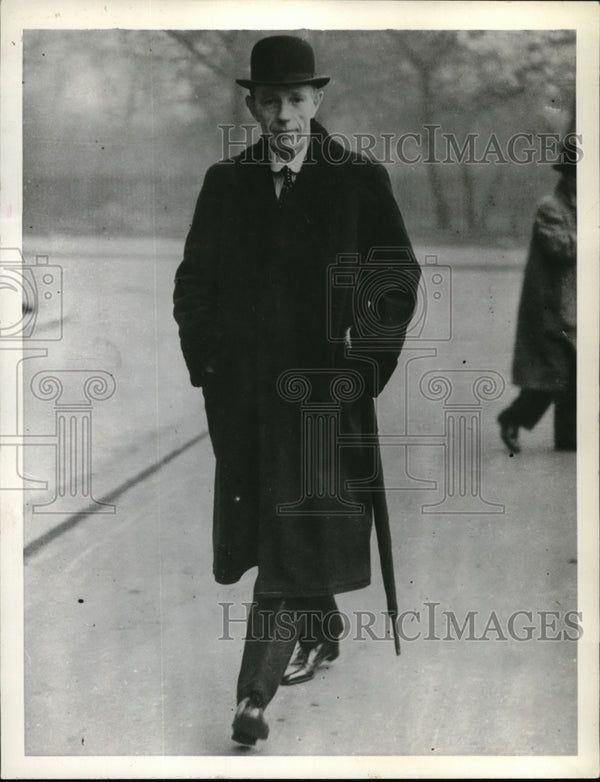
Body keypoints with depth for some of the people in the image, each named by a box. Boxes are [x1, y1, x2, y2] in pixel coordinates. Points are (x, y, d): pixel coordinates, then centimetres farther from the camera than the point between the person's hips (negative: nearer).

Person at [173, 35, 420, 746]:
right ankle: (321, 635, 37)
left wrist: (367, 349, -8)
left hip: (325, 386, -4)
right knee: (273, 526, 14)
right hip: (245, 387, 4)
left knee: (295, 534, -8)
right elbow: (194, 280, 14)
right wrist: (206, 357, 3)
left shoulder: (360, 181, -1)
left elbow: (402, 277, 2)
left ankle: (255, 691, -5)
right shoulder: (226, 183, 8)